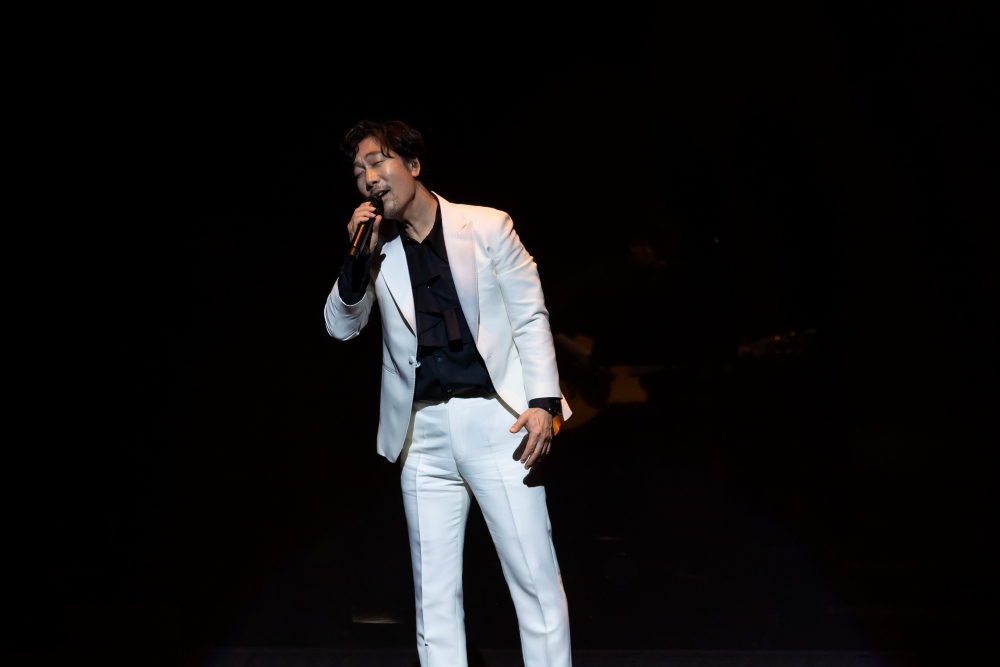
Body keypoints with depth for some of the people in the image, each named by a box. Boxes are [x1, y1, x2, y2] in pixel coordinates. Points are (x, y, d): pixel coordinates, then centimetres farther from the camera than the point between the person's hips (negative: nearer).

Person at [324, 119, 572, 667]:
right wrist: (360, 257, -9)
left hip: (494, 419, -3)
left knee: (535, 576, -4)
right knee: (433, 590, 6)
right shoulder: (374, 248, 10)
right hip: (423, 433, 3)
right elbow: (341, 327, 5)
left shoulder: (486, 227, 2)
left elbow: (530, 316, 1)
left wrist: (543, 401, -9)